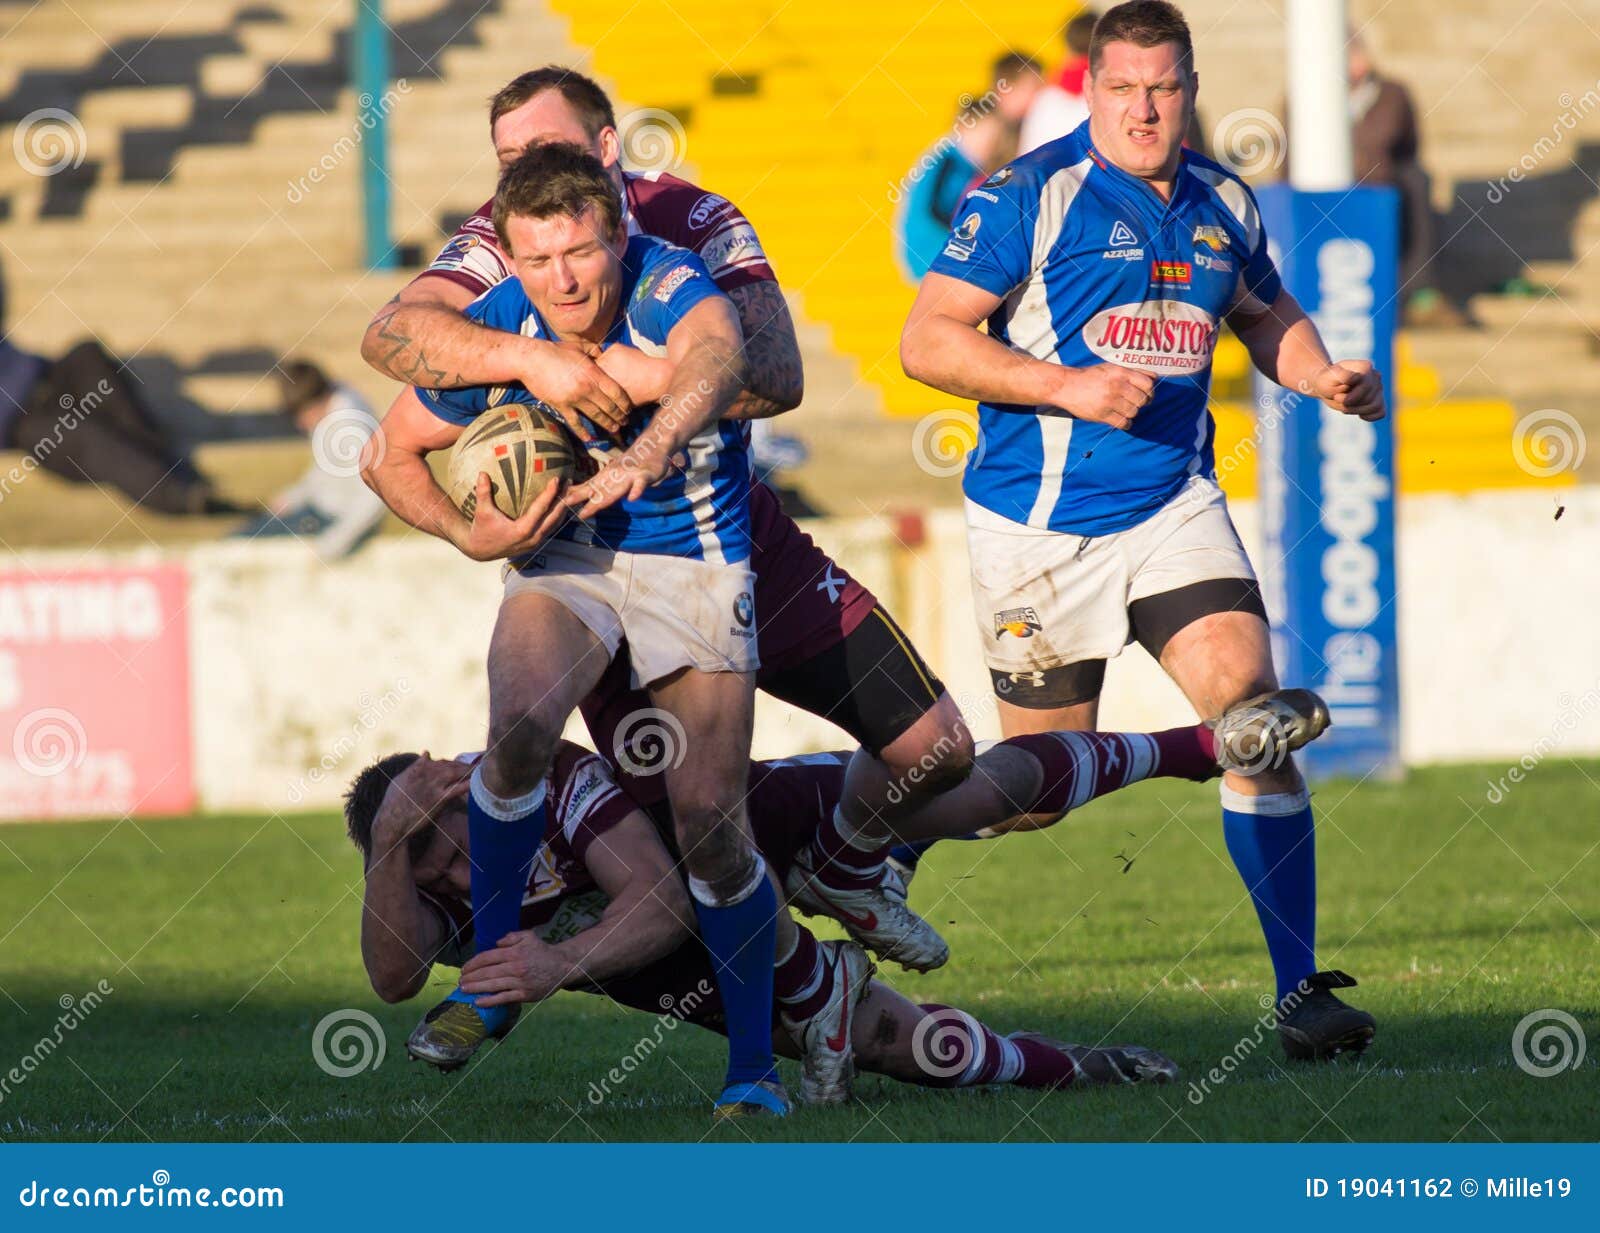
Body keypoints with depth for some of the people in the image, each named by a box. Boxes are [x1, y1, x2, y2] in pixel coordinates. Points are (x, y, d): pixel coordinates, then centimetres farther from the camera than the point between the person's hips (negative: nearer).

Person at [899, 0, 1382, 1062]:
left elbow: (1266, 314, 28)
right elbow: (927, 339, -10)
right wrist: (1068, 386, -19)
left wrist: (1325, 377, 8)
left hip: (1175, 506, 3)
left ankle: (1301, 990, -12)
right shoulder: (1028, 196, -8)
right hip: (1039, 524, -3)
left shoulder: (1223, 205, 8)